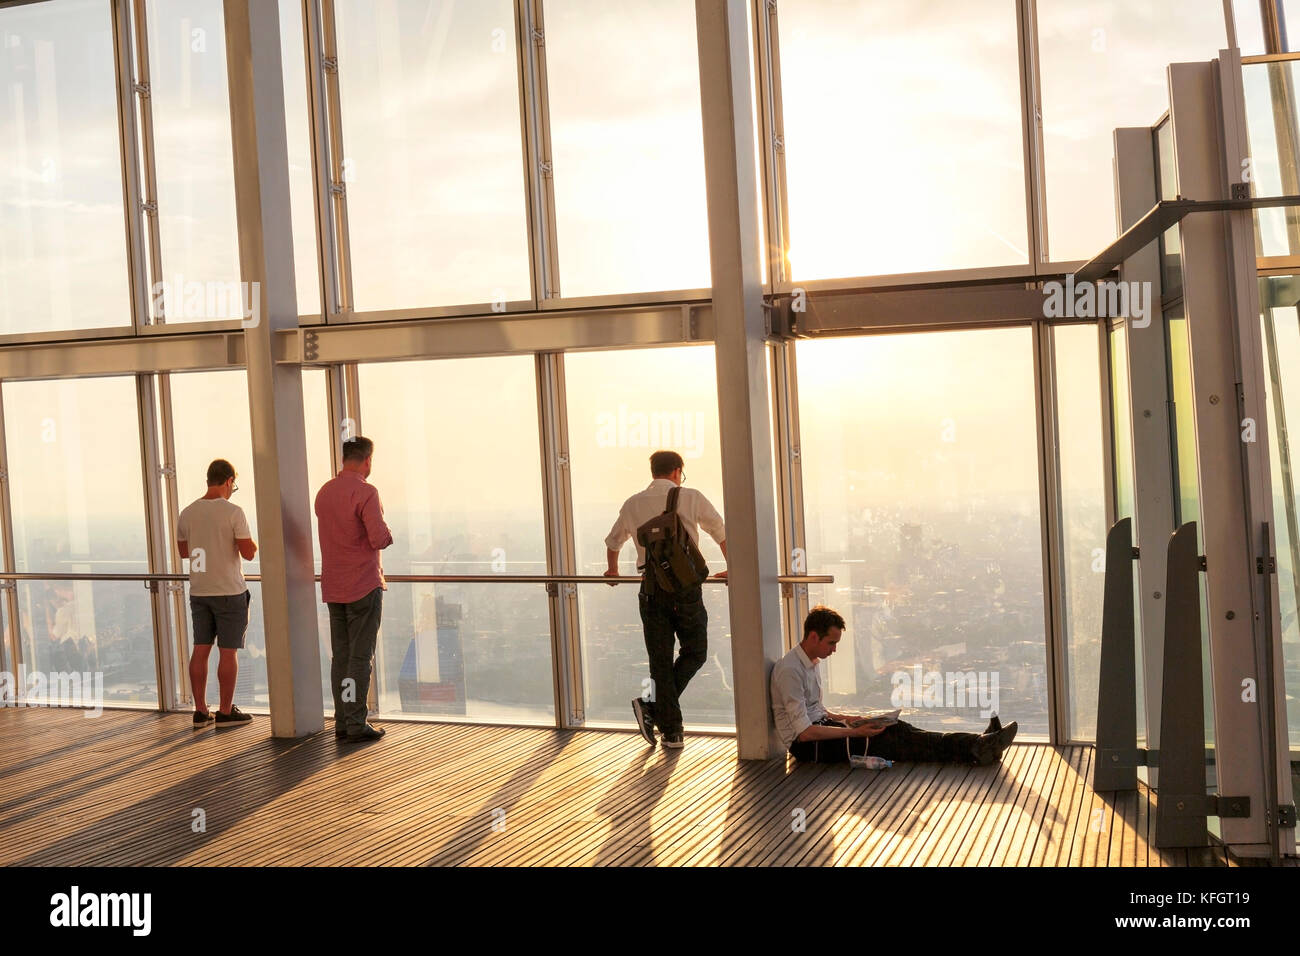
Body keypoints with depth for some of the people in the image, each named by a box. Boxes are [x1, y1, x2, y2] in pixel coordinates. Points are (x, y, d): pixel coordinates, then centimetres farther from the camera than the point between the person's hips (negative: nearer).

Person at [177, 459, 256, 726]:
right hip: (229, 592, -5)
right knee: (228, 651, 2)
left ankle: (201, 710, 13)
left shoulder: (187, 513, 3)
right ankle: (226, 711, 6)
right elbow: (248, 553, -15)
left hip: (199, 592, 5)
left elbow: (183, 551, 16)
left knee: (201, 649, 10)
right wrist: (254, 543, 6)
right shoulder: (233, 512, -13)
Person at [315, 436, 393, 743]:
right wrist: (388, 533, 1)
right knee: (360, 657, -3)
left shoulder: (324, 492, 10)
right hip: (364, 585, -7)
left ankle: (341, 722, 15)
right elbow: (379, 539, -22)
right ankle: (356, 723, 0)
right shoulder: (365, 492, -14)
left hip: (333, 587, 7)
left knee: (340, 655, 11)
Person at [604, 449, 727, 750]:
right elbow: (723, 533, 10)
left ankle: (671, 731, 9)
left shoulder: (633, 504, 10)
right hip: (687, 587, -3)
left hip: (651, 588, 3)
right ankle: (652, 706, -2)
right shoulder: (691, 498, 2)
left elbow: (613, 542, 24)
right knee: (695, 653, 12)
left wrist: (612, 571, 43)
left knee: (661, 661, 9)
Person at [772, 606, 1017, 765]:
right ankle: (974, 750, -29)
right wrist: (854, 732, -23)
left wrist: (847, 719, 7)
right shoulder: (790, 670, -18)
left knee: (896, 728, -11)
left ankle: (977, 744, -21)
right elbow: (804, 732, -23)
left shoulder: (810, 663, 14)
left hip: (820, 728, 9)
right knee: (893, 737, -21)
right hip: (808, 745, -9)